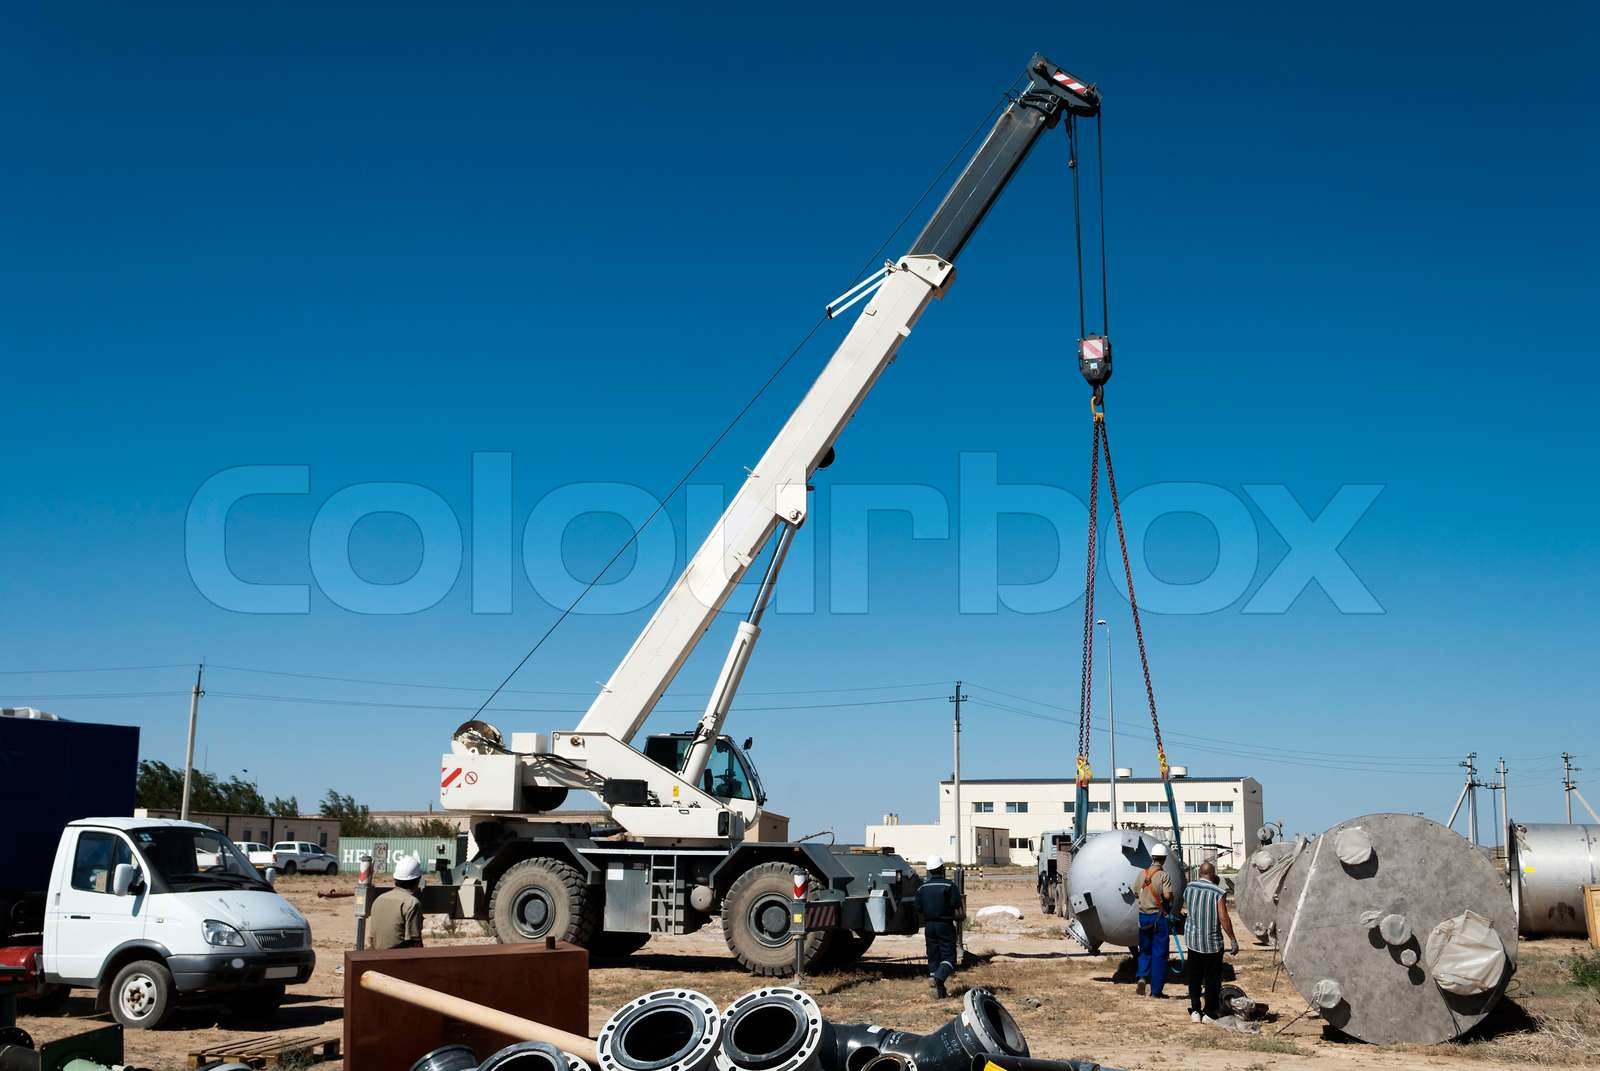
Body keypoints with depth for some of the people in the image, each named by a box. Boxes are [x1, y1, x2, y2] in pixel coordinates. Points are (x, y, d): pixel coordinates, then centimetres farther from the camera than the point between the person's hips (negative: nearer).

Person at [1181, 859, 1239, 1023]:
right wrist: (1233, 940, -8)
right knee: (1212, 978, 7)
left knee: (1194, 976, 13)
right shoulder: (1218, 893, -15)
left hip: (1192, 940, 5)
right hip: (1212, 942, -4)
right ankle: (1209, 1013, 11)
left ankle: (1195, 1011, 17)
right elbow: (1224, 919, -15)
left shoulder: (1189, 888, 0)